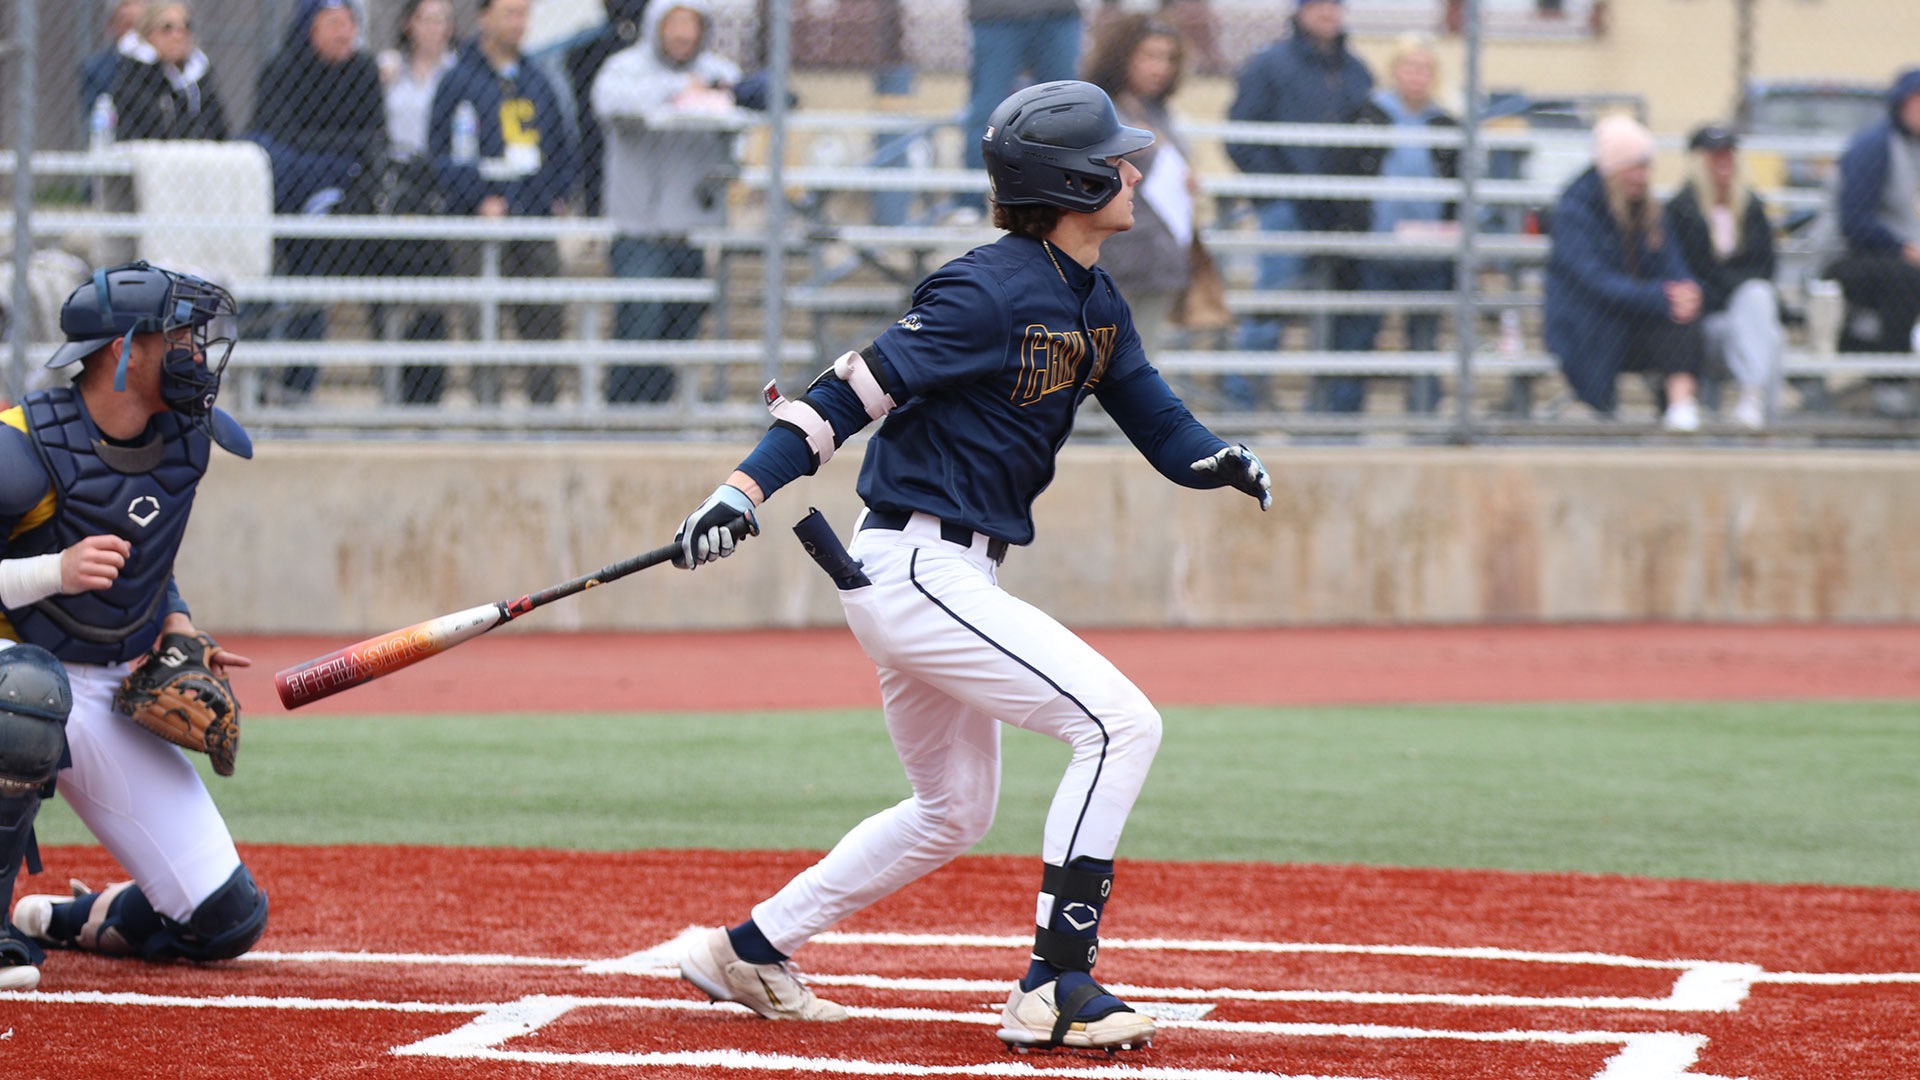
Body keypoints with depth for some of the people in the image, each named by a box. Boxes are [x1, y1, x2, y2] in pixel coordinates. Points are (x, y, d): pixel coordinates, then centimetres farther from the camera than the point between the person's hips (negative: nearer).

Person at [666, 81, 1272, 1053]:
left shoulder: (1092, 304, 10)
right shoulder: (992, 291, -18)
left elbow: (1157, 423, 12)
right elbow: (861, 388, -21)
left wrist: (1223, 463, -11)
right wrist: (748, 487, -31)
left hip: (954, 578, 10)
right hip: (913, 569, -10)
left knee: (954, 811, 22)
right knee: (1120, 723, -16)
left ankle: (749, 951, 30)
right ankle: (1055, 989, -16)